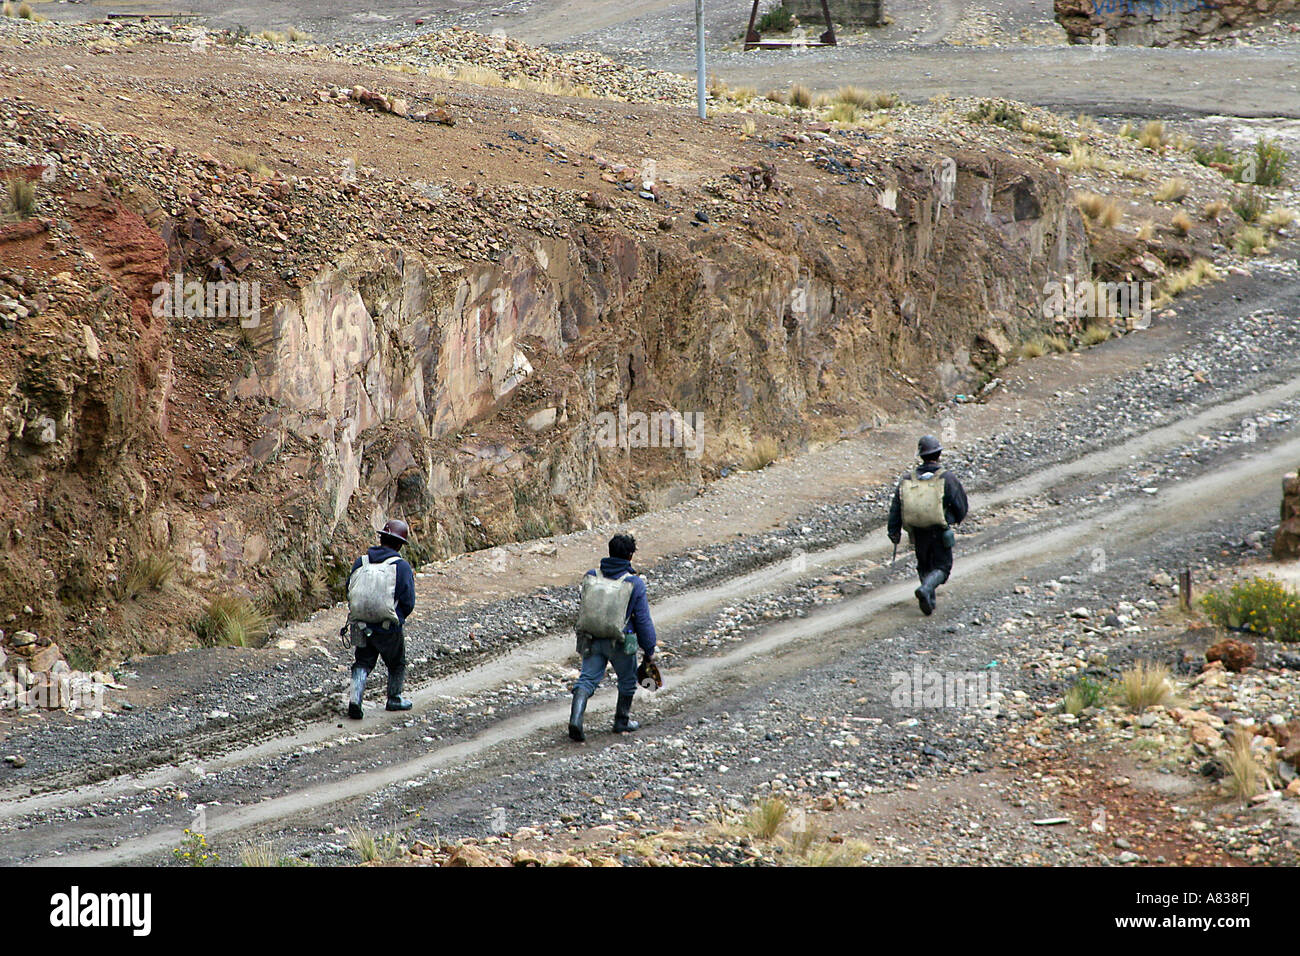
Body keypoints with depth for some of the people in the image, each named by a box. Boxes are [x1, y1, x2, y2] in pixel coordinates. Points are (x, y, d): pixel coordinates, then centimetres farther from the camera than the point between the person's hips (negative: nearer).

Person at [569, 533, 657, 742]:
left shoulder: (592, 576, 1)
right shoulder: (635, 583, -9)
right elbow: (643, 619, -4)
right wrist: (649, 648, 3)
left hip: (592, 639, 3)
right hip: (620, 642, -3)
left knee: (587, 679, 3)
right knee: (627, 681, 19)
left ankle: (576, 718, -18)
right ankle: (622, 721, 29)